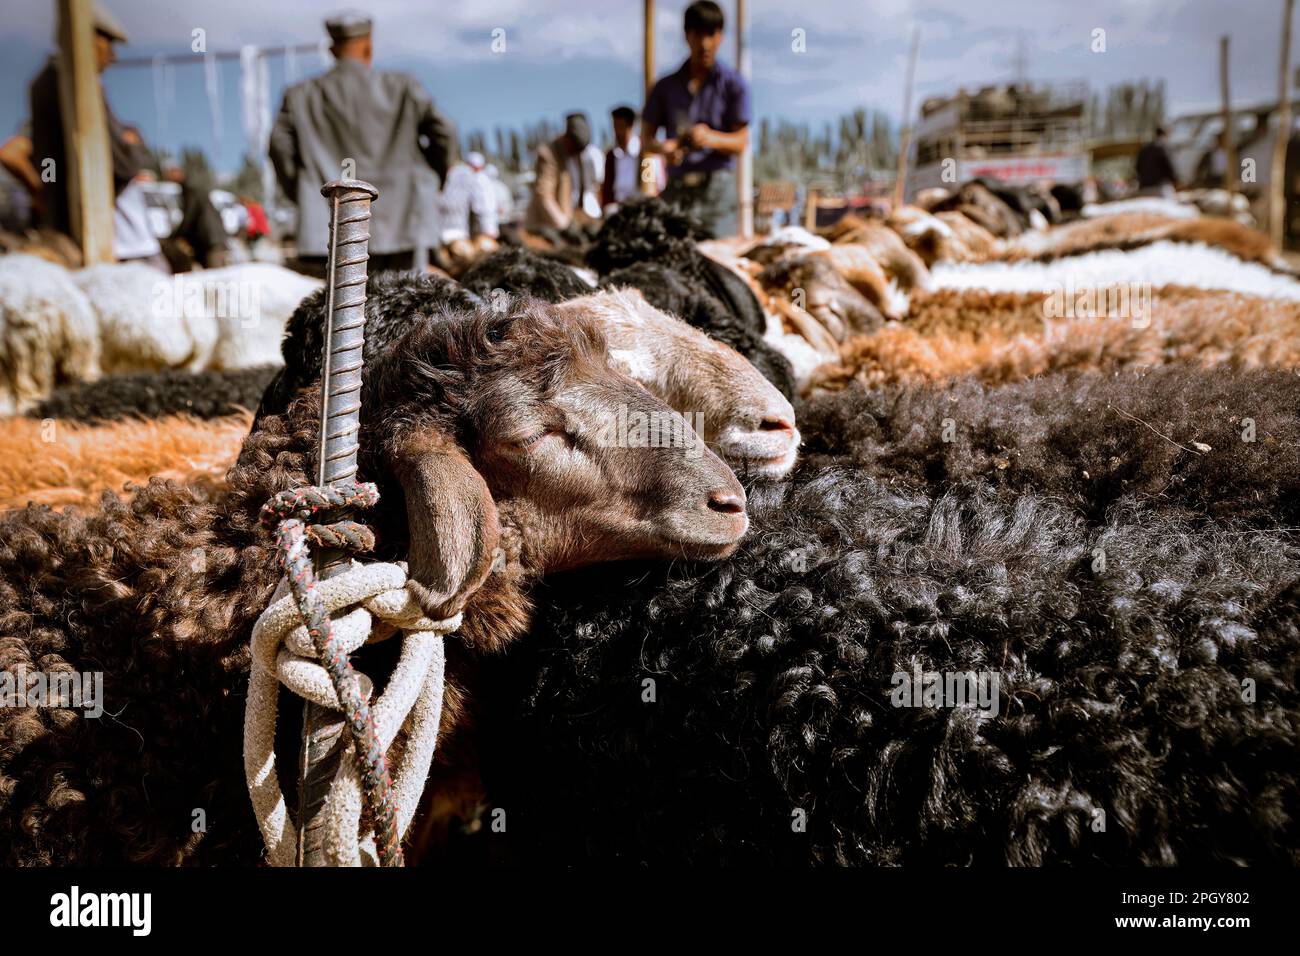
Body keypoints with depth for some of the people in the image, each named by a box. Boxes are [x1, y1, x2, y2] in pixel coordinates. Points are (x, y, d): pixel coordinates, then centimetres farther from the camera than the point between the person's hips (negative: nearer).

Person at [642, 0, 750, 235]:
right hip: (676, 187, 2)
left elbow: (741, 142, 1)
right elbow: (646, 138, 12)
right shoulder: (666, 86, 15)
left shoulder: (733, 83, 7)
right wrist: (664, 148, -11)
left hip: (716, 183, -2)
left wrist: (711, 138, -20)